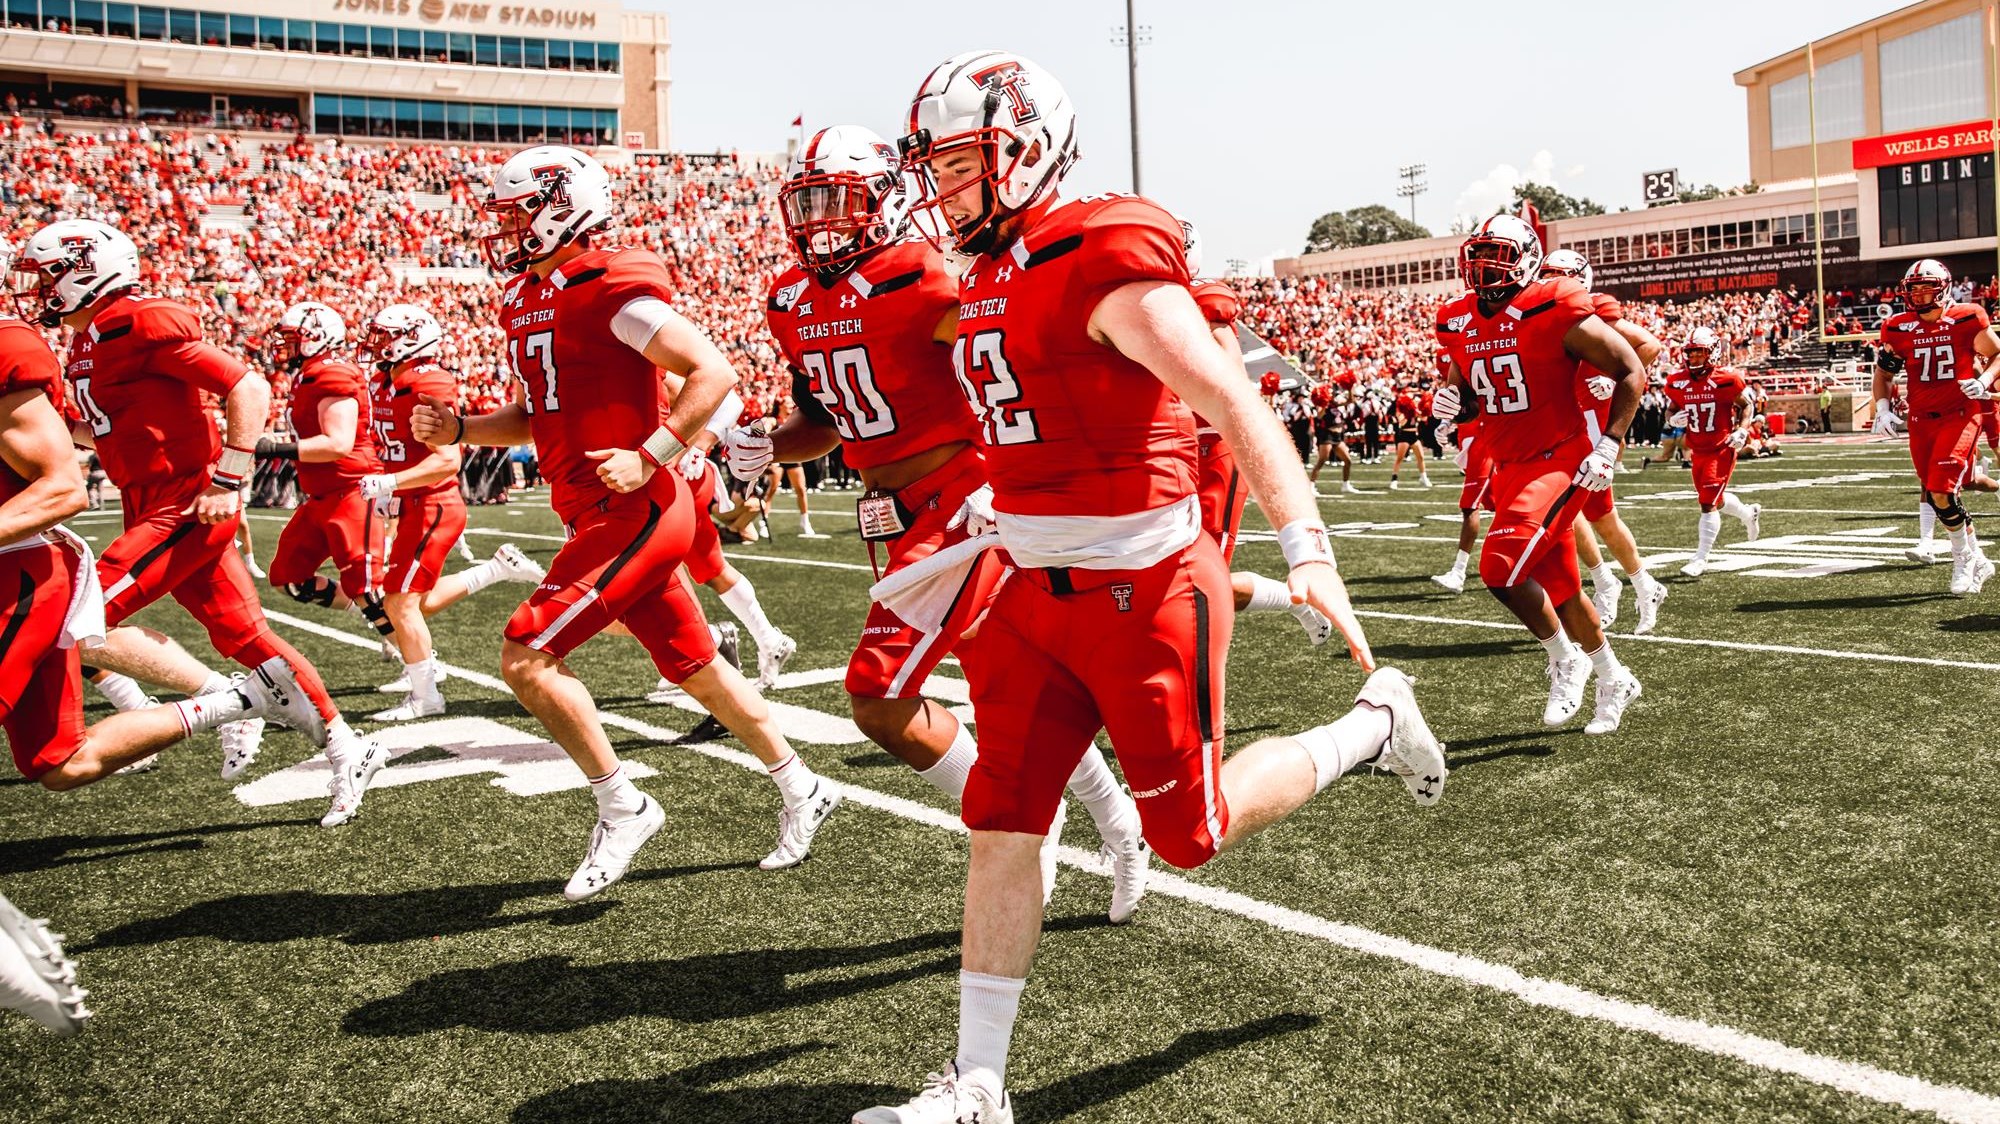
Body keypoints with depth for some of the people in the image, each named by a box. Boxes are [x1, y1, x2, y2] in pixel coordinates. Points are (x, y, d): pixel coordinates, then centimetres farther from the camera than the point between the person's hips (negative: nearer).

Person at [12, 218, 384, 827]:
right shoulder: (88, 344, 16)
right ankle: (346, 749, 14)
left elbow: (248, 388, -17)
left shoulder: (143, 326, -12)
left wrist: (228, 480, -20)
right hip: (155, 509, 9)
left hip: (187, 506, -9)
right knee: (243, 636, 9)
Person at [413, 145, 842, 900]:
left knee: (526, 658, -11)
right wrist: (459, 429, 9)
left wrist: (649, 457, -21)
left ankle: (623, 808, 1)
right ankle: (802, 789, 27)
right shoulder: (526, 301, 15)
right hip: (605, 519, 9)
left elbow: (713, 373, -16)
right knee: (695, 669, 14)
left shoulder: (609, 291, -14)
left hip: (634, 512, -9)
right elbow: (535, 416, 24)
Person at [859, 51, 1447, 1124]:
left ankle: (1373, 724, 30)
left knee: (1193, 832, 6)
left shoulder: (1104, 260, -17)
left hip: (1144, 592, -8)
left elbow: (1233, 405, -23)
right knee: (1000, 825, 6)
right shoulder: (985, 281, 10)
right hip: (1037, 594, 8)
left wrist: (1308, 553, -31)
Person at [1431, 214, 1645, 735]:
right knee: (1558, 587, 14)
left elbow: (1632, 371, -9)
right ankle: (1613, 680, 35)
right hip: (1508, 468, 7)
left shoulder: (1554, 312, -14)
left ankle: (1565, 660, 3)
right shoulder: (1461, 323, 5)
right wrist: (1450, 398, -2)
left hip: (1559, 461, -7)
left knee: (1501, 566, -21)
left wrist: (1609, 444, -15)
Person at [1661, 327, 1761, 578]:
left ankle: (1700, 559, -7)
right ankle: (1748, 513, 51)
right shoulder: (1678, 382, 0)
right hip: (1698, 451, 6)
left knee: (1708, 503, -11)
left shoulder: (1726, 380, -13)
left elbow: (1746, 405, 1)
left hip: (1722, 449, -6)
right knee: (1715, 499, 20)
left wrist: (1742, 430, -13)